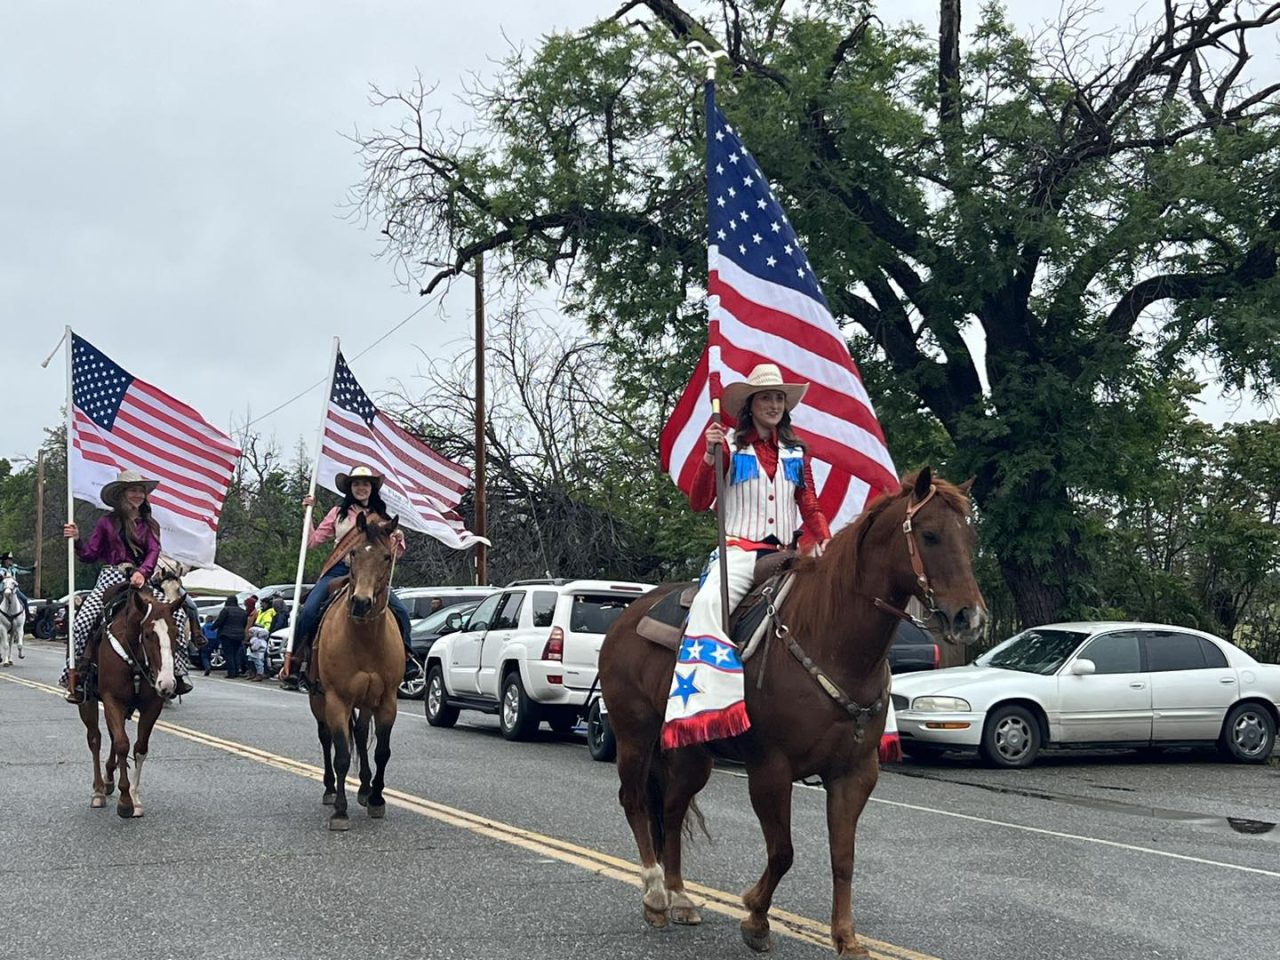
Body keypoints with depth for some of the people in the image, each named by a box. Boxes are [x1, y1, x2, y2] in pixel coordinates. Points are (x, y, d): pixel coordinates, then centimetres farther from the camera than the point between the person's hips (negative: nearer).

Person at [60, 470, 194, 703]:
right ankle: (76, 677, -15)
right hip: (110, 579, -2)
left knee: (176, 612, -18)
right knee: (83, 621, -25)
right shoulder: (107, 522, 6)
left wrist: (142, 572, -25)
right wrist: (76, 540, -15)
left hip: (140, 581, 2)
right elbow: (90, 555, 5)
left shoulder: (150, 525, 11)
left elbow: (154, 552, -6)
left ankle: (176, 671, -12)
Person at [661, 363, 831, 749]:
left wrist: (825, 540, -3)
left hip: (785, 555, 4)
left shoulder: (796, 452, 16)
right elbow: (698, 503, -1)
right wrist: (709, 455, -15)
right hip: (739, 551, -4)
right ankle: (713, 706, -41)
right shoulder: (731, 447, 5)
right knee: (709, 603, -34)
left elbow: (810, 508, 18)